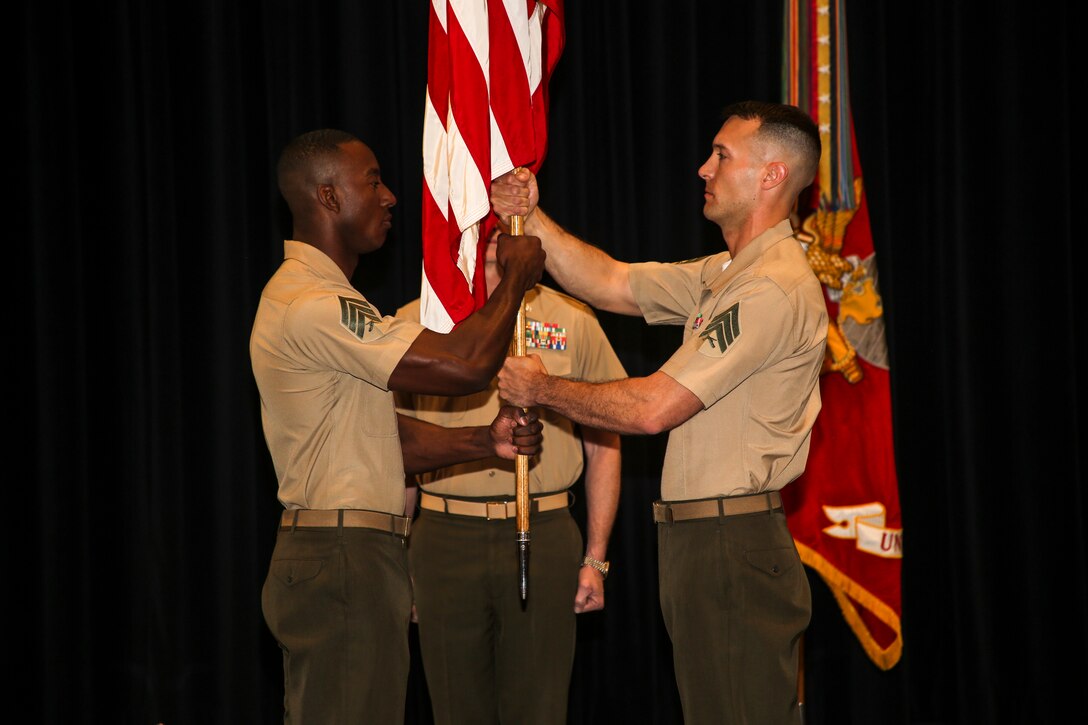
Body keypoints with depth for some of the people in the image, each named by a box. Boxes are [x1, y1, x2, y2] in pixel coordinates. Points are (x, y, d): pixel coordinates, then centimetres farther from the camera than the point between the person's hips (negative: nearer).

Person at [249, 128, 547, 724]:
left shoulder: (315, 296, 19)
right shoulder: (313, 307, -17)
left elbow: (383, 438, 17)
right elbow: (465, 364, -20)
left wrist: (485, 441, 3)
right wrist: (514, 277, -4)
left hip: (336, 560, 11)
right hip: (342, 562, -11)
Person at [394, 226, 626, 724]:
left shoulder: (573, 322, 6)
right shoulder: (414, 323, 6)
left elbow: (602, 445, 10)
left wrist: (596, 558, 5)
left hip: (543, 537, 0)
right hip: (446, 536, 0)